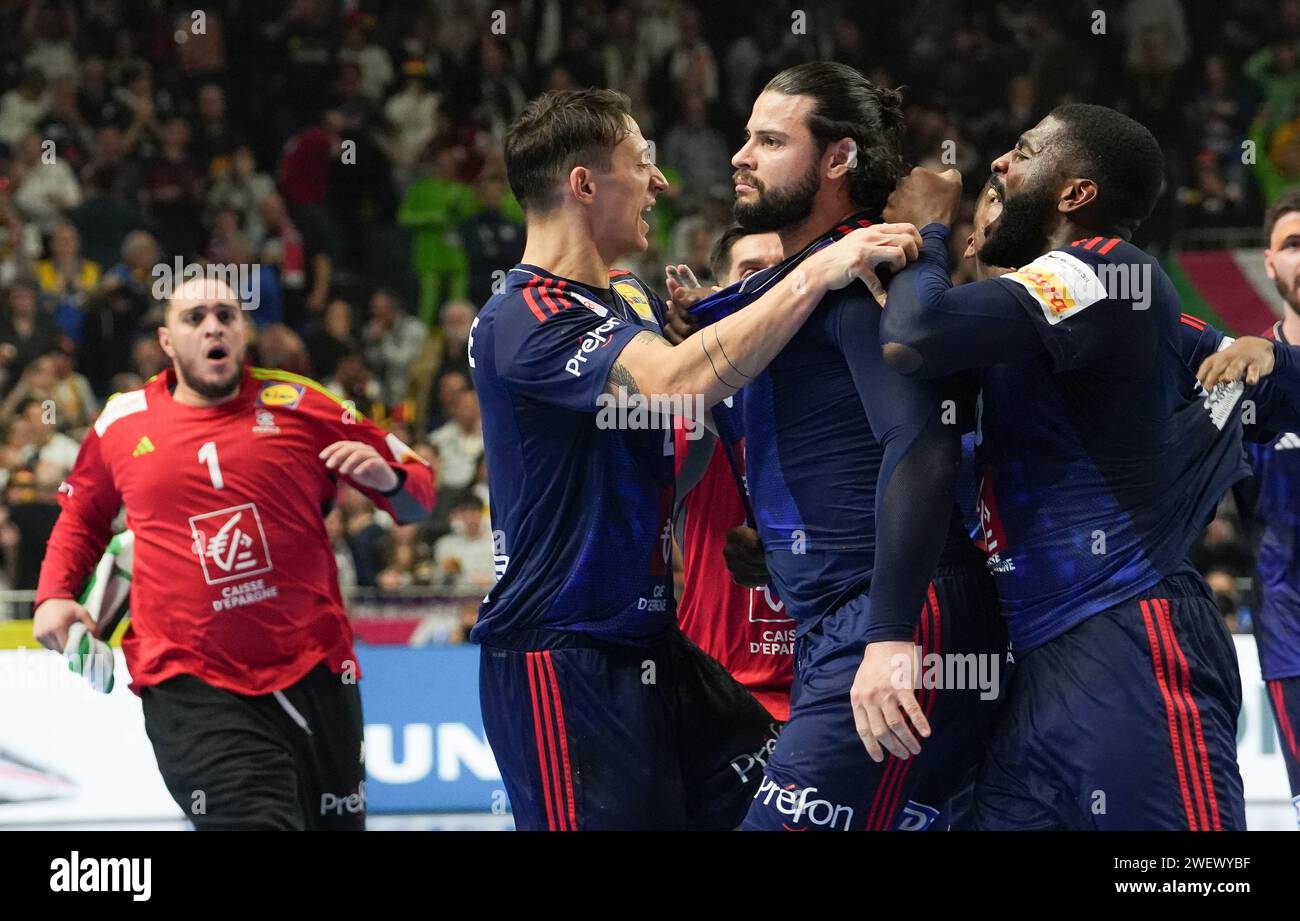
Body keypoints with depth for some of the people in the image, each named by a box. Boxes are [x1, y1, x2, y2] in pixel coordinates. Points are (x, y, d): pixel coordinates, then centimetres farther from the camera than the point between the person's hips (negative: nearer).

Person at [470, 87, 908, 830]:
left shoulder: (631, 298, 14)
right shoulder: (524, 322, -18)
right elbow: (682, 381, -32)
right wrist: (817, 273, -29)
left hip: (649, 647, 9)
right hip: (562, 663, -9)